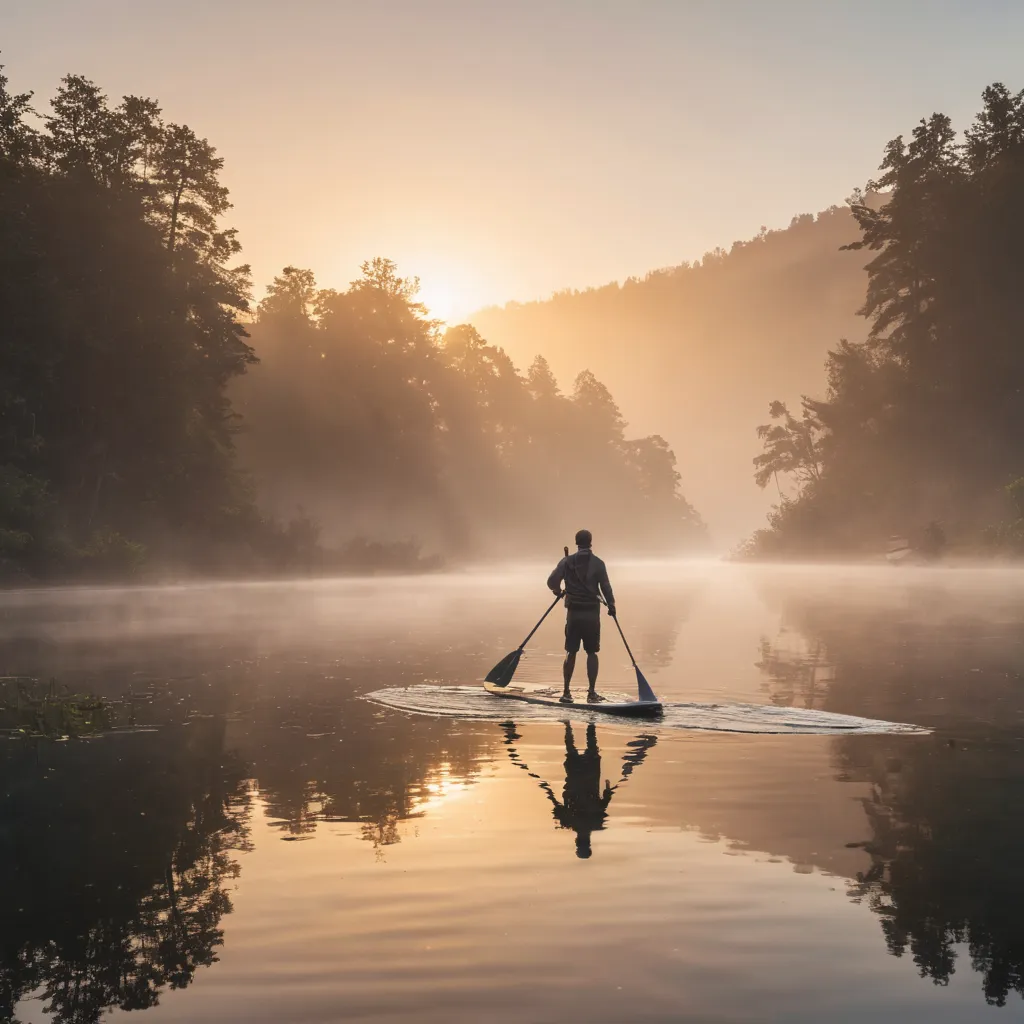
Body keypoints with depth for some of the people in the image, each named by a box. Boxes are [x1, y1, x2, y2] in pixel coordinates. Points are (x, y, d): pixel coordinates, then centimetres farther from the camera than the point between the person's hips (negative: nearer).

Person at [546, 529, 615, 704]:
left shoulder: (567, 561, 0)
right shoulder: (598, 563, -3)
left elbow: (552, 581, -7)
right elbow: (605, 586, -4)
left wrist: (557, 590, 15)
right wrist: (611, 605, 11)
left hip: (573, 612, 1)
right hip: (592, 612, -1)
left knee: (571, 652, 7)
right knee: (592, 652, 5)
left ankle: (566, 692, 7)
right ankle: (592, 692, 4)